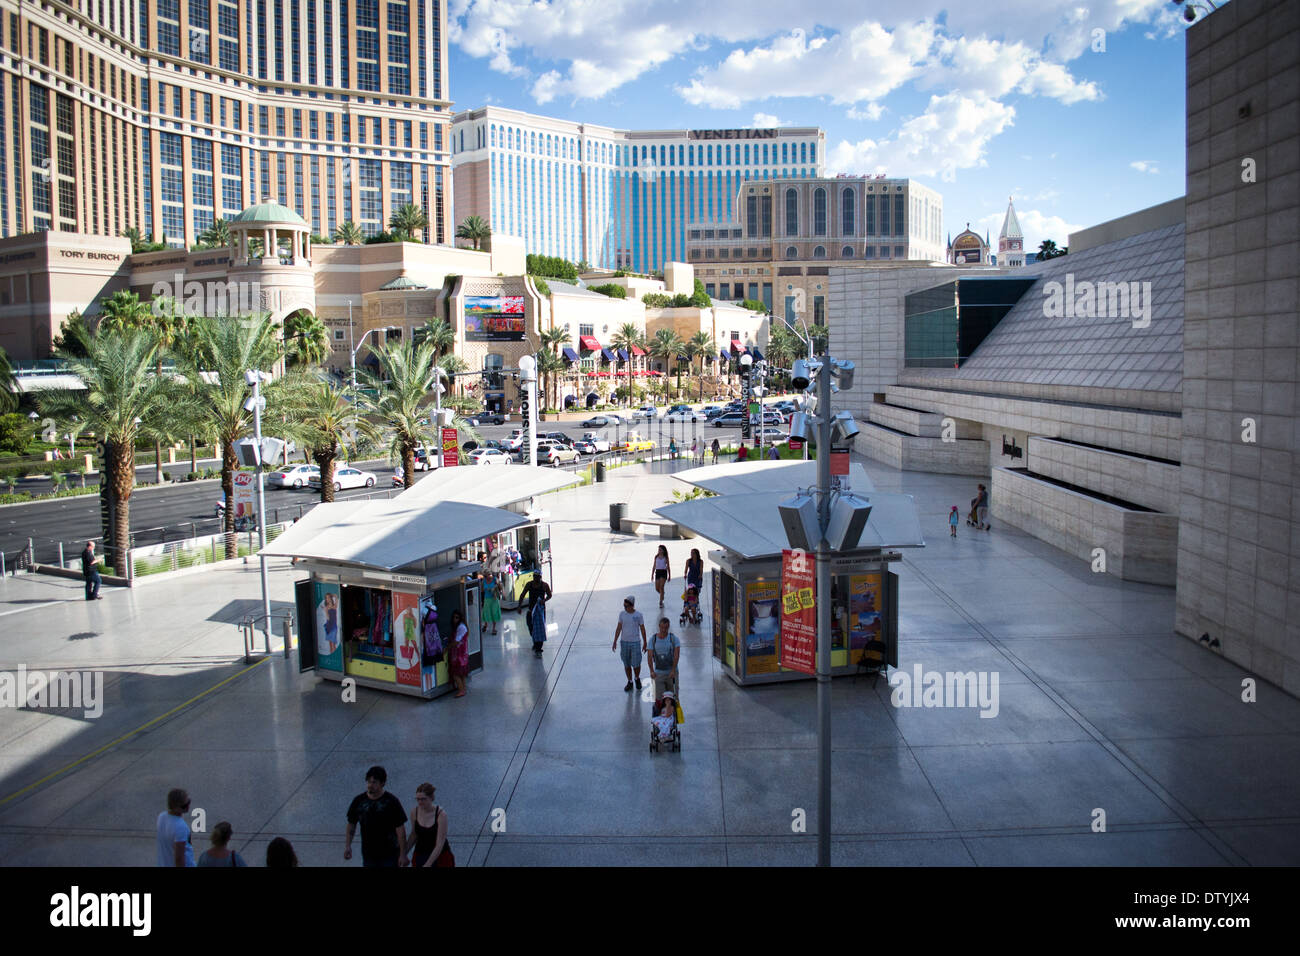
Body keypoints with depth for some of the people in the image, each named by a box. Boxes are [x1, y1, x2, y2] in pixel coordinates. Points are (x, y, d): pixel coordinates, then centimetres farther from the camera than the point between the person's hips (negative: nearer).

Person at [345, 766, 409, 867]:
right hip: (368, 854, 3)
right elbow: (351, 824, 9)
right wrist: (348, 845, 3)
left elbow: (400, 829, -12)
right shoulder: (358, 801, -4)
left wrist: (403, 854, -13)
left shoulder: (391, 801, -13)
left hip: (390, 855, -3)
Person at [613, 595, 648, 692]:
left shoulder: (638, 615, -7)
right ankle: (630, 682, 24)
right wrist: (615, 641, 5)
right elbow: (619, 628, 6)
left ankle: (637, 678, 25)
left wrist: (645, 643, 2)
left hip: (635, 642, -2)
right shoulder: (622, 614, -1)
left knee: (636, 664, -3)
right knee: (626, 664, 8)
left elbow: (642, 629, 1)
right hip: (624, 642, 2)